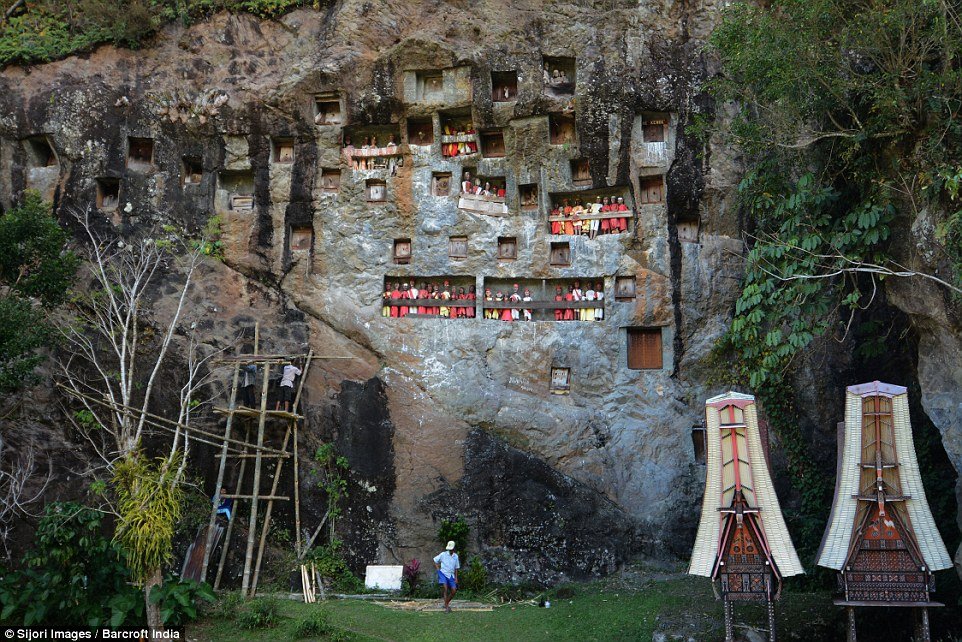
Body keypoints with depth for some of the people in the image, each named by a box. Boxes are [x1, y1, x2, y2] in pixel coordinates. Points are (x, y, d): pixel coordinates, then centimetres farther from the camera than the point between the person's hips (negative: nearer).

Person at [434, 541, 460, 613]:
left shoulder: (456, 556, 7)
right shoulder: (443, 554, -5)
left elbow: (456, 568, 14)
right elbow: (435, 560, 5)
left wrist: (456, 578, 10)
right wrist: (438, 569, -4)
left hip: (451, 575, 4)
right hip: (443, 573, -4)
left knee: (454, 590, -2)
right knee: (446, 589, -19)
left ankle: (446, 604, 18)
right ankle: (446, 606, -14)